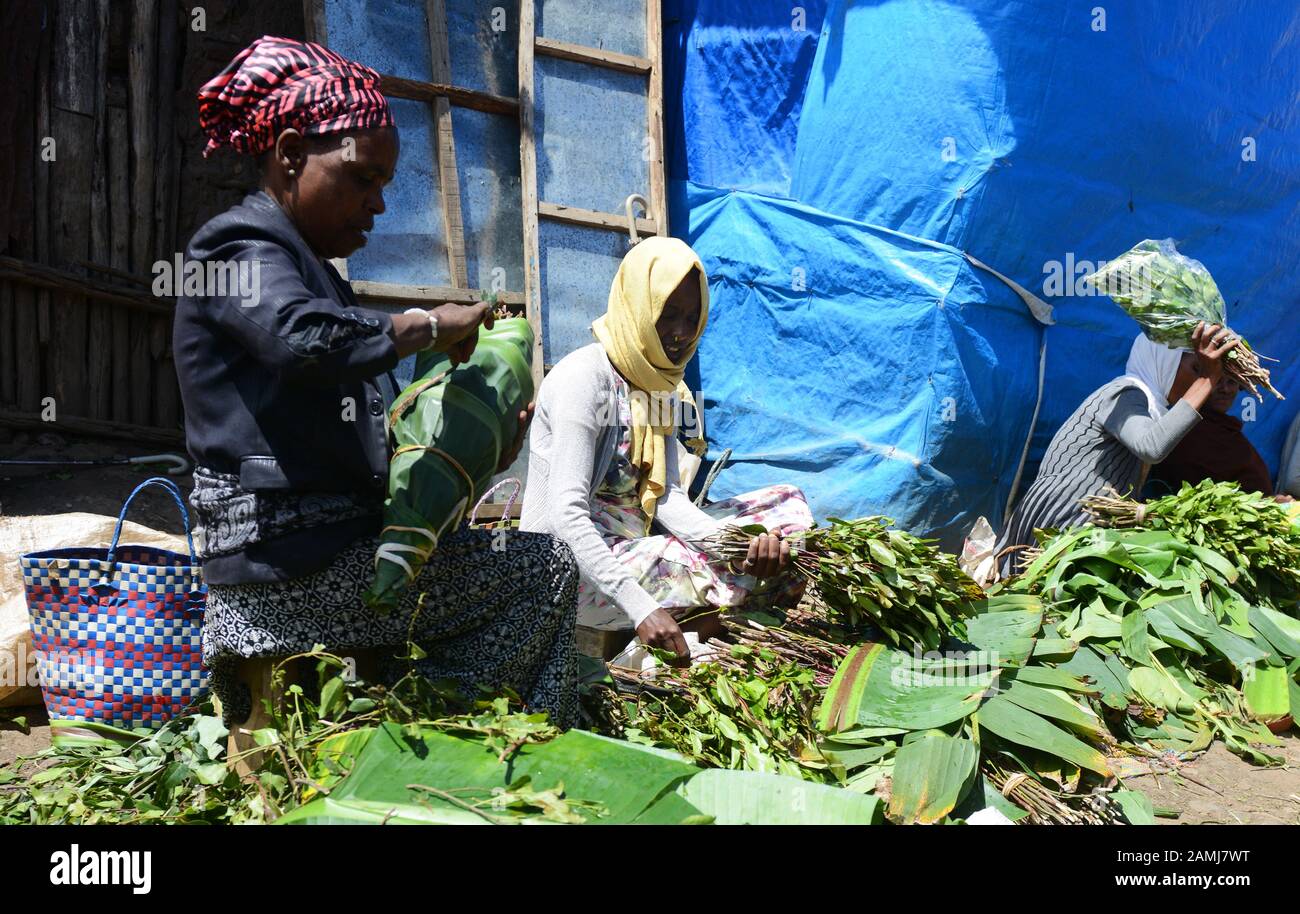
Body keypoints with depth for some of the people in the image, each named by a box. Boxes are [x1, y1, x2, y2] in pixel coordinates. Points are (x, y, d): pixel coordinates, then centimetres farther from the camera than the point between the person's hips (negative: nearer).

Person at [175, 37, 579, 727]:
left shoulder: (311, 270, 23)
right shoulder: (243, 249, -8)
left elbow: (355, 437, 18)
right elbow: (306, 340, -32)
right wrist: (428, 326, -19)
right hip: (296, 565, -10)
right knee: (547, 569, -9)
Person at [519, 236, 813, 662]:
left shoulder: (661, 383, 10)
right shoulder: (584, 377, -16)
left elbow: (667, 496, -3)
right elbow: (566, 514, -25)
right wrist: (640, 608, -34)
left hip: (631, 547, 9)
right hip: (570, 564, -8)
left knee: (787, 503, 3)